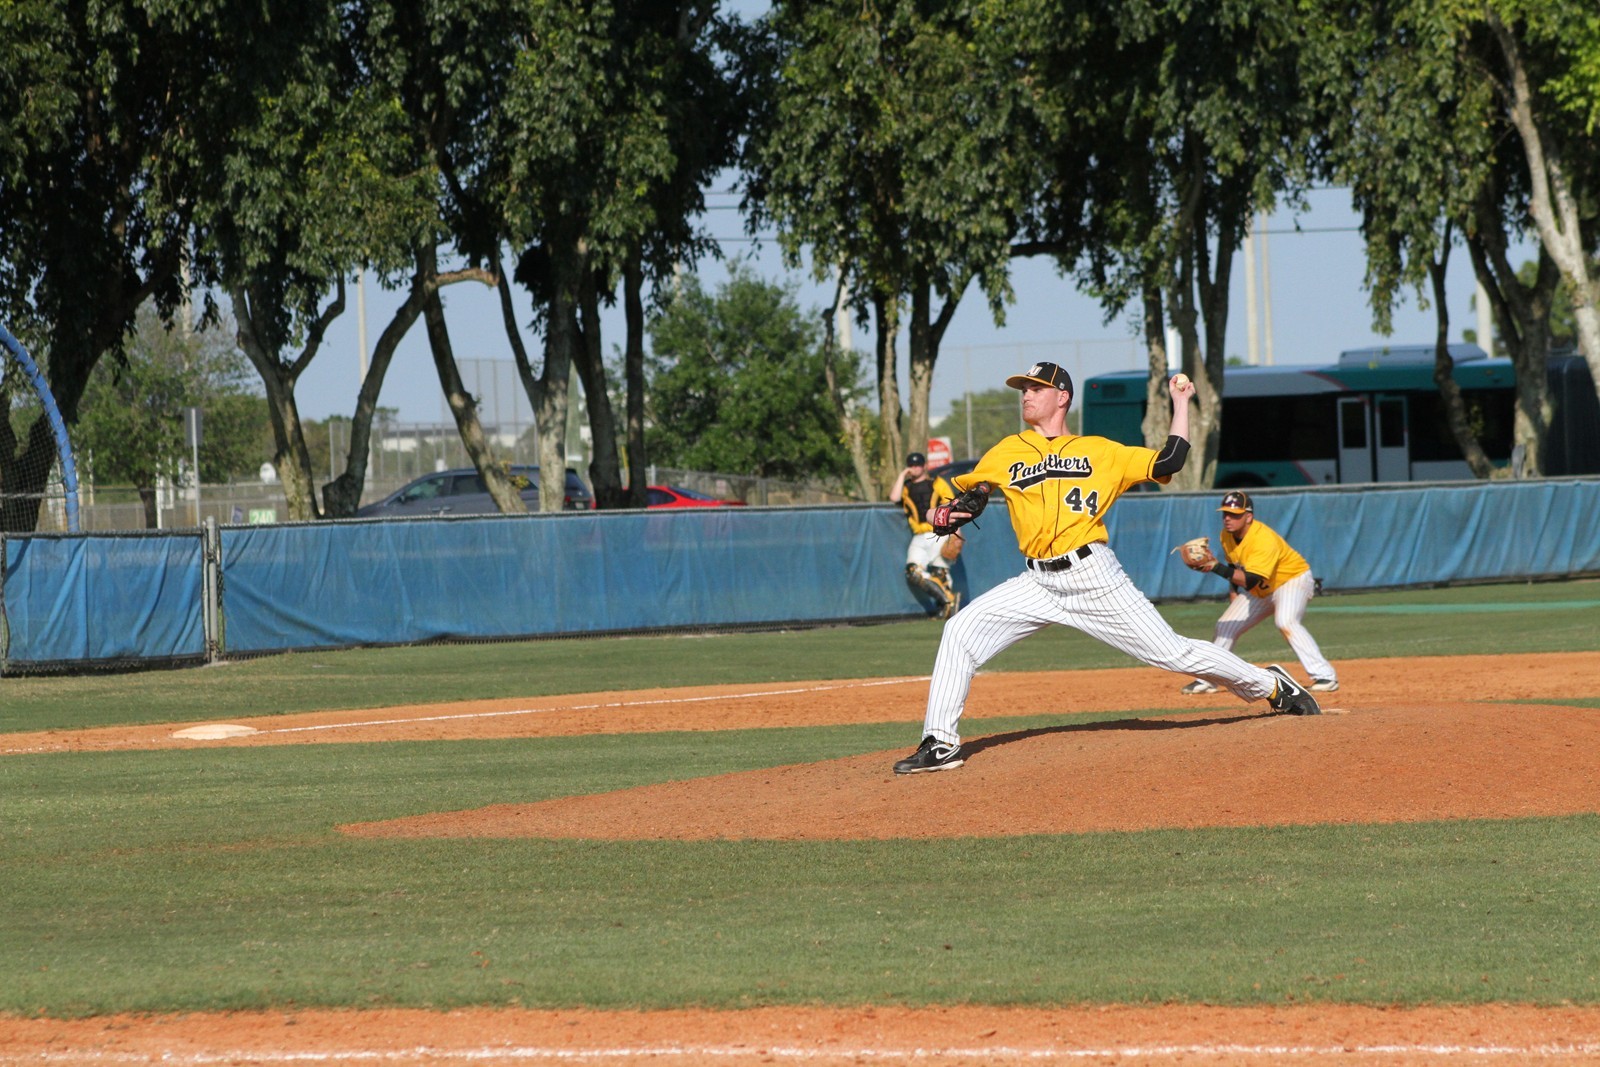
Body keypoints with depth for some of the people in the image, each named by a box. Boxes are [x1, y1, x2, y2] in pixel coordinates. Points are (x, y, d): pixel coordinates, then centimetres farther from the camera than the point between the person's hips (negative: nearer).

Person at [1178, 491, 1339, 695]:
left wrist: (1217, 568, -50)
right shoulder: (1227, 536, -8)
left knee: (1286, 622, -33)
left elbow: (1251, 580, -42)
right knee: (1225, 625, 4)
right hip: (1260, 591, 8)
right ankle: (1207, 680, 17)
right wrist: (1233, 592, 1)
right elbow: (1233, 564, 12)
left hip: (1293, 580, -8)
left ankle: (1325, 677, -34)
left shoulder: (1264, 539, -34)